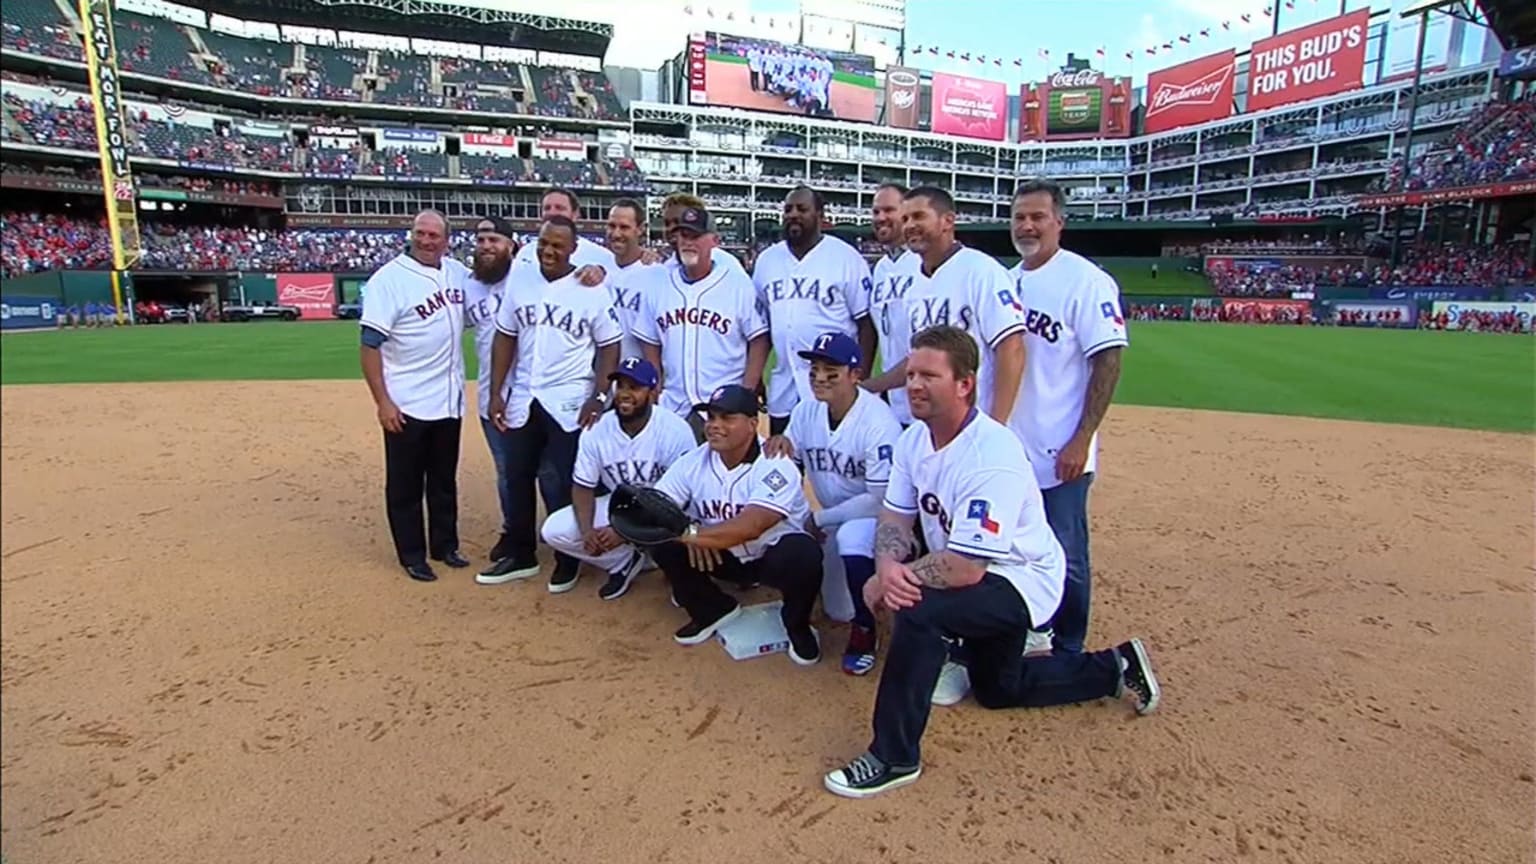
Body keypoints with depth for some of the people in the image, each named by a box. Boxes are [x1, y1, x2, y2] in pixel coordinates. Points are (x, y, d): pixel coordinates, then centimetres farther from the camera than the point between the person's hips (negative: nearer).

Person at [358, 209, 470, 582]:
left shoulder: (457, 272, 5)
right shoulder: (388, 279, -12)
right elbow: (370, 345, -14)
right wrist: (383, 402, -19)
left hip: (449, 401, 6)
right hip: (406, 405, -6)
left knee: (445, 481, 17)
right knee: (405, 484, 8)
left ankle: (445, 545, 31)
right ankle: (412, 555, 20)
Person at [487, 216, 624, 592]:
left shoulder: (591, 289, -8)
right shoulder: (520, 280, 4)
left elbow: (609, 346, -5)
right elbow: (505, 338, 9)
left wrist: (599, 397, -14)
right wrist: (496, 392, 5)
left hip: (568, 402, -5)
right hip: (523, 399, 5)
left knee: (561, 484, 0)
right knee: (517, 477, 13)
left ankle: (568, 560, 19)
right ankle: (522, 556, 29)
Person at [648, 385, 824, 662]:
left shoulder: (775, 467, -26)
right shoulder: (694, 462, -10)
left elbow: (750, 527, -38)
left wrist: (692, 533, -46)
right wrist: (691, 535, -31)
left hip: (773, 554, -4)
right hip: (725, 555, 4)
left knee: (803, 555, -36)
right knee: (664, 543, -18)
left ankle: (797, 626, -2)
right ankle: (713, 610, 7)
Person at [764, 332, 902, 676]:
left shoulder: (878, 421, -25)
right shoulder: (806, 412, -7)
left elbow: (881, 500, -25)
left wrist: (818, 519, -19)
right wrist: (782, 443, -20)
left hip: (877, 515, -6)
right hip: (832, 521, 6)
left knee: (853, 537, -39)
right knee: (837, 611, 12)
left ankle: (864, 630, -15)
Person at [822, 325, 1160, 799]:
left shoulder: (992, 456, -34)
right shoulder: (915, 438, -7)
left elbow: (966, 566, -36)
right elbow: (895, 516, -4)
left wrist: (885, 581, -28)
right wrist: (889, 564, -26)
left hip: (1023, 581, -9)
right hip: (985, 580, 9)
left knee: (919, 608, -33)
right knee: (997, 688, 25)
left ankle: (895, 757, -18)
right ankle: (1115, 667, 43)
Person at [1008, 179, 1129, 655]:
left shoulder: (1086, 280, -10)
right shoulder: (1006, 281, 11)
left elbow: (1108, 361, -14)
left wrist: (1083, 439, -19)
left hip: (1058, 452, -6)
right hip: (1006, 449, 7)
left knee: (1064, 559, 3)